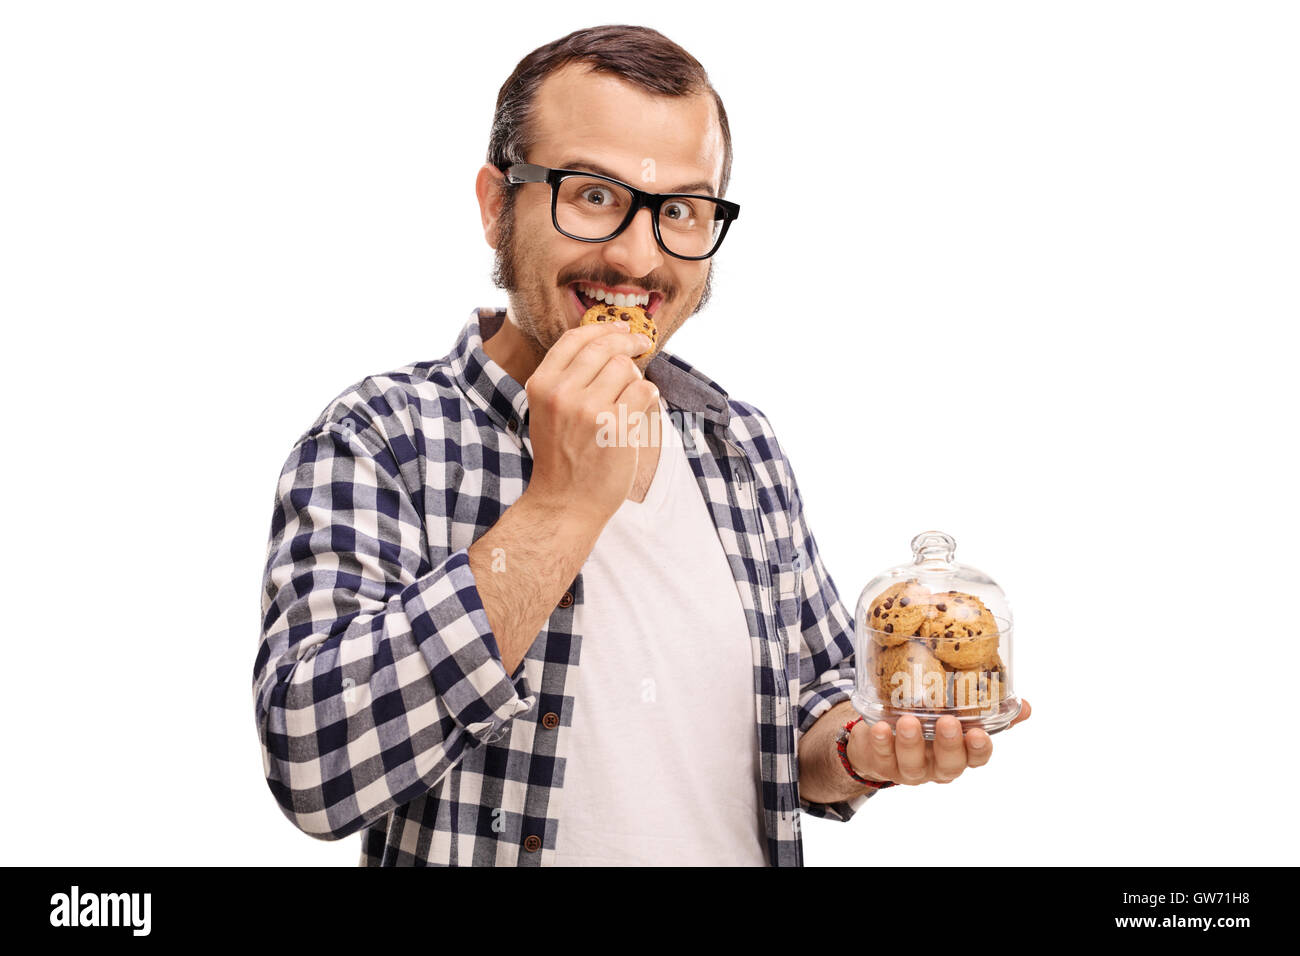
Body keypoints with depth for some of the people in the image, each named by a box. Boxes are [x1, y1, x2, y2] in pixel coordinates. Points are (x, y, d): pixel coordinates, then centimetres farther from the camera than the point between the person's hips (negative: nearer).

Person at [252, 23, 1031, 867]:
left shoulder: (745, 448, -3)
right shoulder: (377, 443, -18)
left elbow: (812, 692, 8)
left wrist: (857, 750, -13)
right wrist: (563, 505, -30)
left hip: (743, 847, 4)